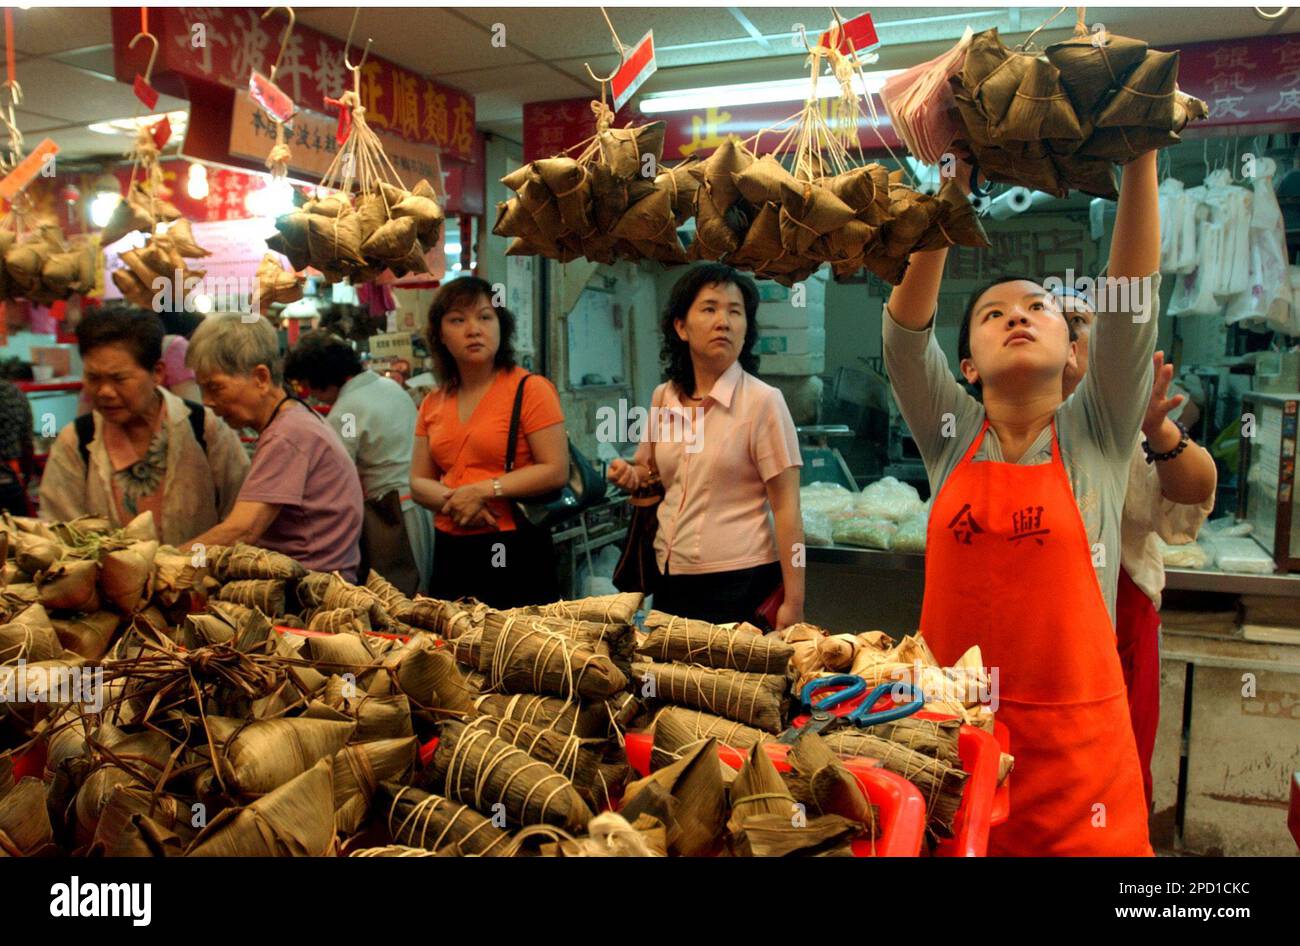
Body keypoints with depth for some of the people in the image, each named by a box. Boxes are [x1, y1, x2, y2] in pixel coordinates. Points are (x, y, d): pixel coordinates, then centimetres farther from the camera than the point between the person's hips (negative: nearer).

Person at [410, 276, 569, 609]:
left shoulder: (529, 389, -7)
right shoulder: (433, 403, 11)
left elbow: (556, 471, -12)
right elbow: (419, 482, 11)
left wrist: (485, 490, -16)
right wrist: (452, 501, -10)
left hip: (516, 553, -5)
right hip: (450, 552, 6)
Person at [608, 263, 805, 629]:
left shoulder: (762, 401, -11)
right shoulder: (664, 398, 4)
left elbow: (786, 508, -11)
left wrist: (793, 602, -14)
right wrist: (630, 474, -1)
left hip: (738, 584, -5)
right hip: (669, 575, 5)